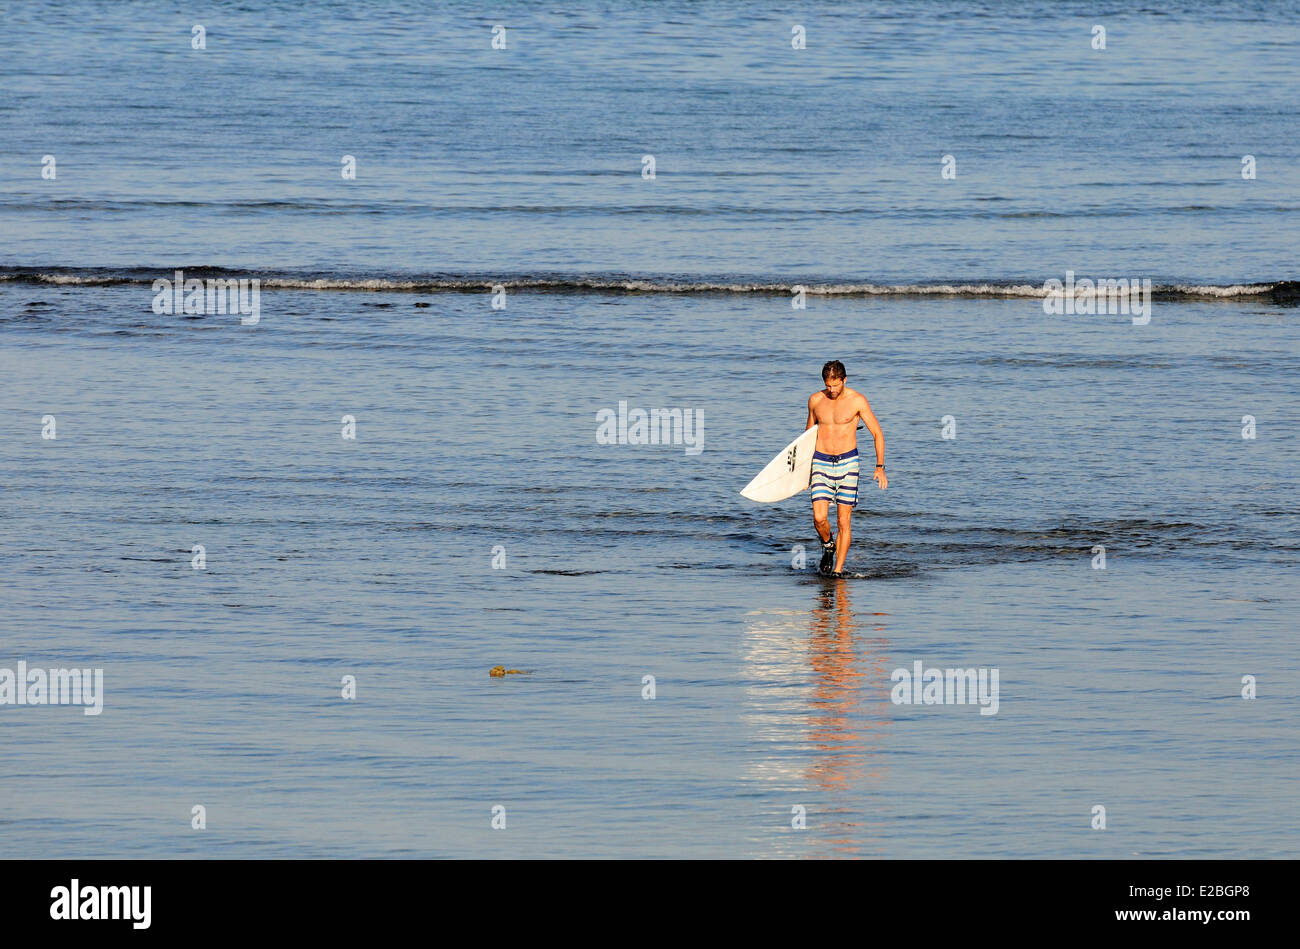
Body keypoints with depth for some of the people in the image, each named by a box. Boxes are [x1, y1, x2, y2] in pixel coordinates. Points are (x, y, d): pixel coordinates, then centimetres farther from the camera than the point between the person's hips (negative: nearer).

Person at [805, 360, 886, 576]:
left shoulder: (857, 401, -4)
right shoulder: (815, 401, 4)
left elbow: (877, 434, 1)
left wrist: (879, 468, -5)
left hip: (847, 463, -2)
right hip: (821, 462, 2)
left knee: (844, 520, -4)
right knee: (819, 518, -12)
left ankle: (838, 570, 3)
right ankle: (828, 546, 20)